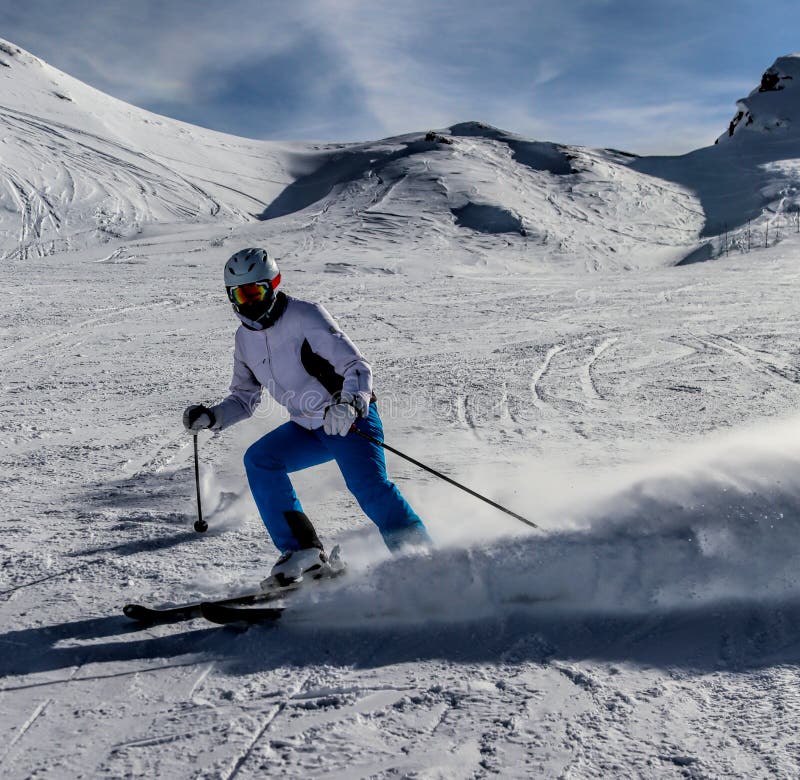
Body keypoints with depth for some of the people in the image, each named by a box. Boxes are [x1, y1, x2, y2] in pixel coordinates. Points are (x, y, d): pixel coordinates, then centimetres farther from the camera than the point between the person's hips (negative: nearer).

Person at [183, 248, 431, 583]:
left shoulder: (305, 316, -16)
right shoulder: (245, 338, 6)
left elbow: (358, 367, -21)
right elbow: (244, 398, 17)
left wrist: (349, 404, -40)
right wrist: (212, 416, -1)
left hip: (350, 419, -7)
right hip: (307, 428, 7)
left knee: (367, 485, -26)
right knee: (259, 459, -10)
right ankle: (302, 550, -8)